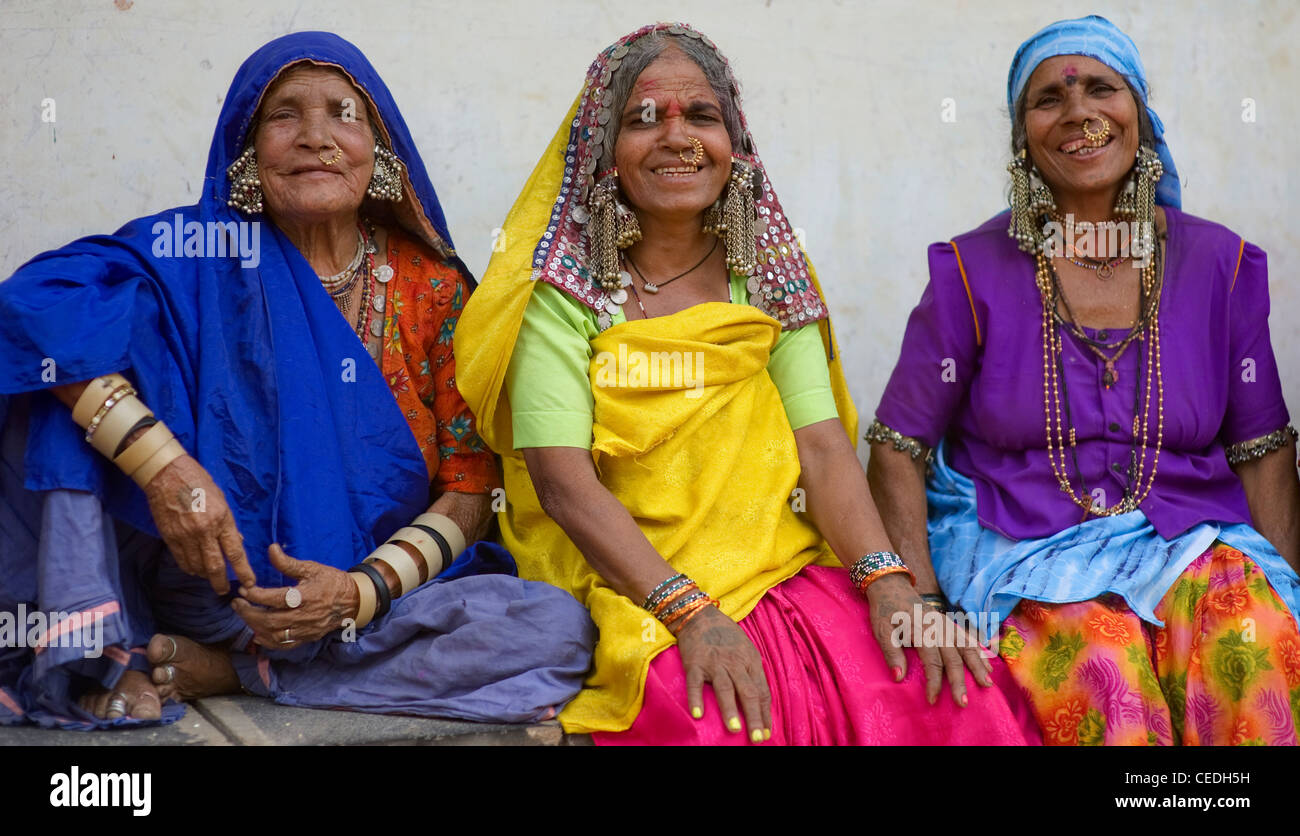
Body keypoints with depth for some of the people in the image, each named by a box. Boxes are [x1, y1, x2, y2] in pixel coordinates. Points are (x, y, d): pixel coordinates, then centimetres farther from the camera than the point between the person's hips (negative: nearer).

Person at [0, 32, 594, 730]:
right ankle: (93, 646, -20)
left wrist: (365, 589, -20)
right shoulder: (197, 258, -3)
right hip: (197, 573, -2)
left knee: (561, 631, -26)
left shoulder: (432, 288, 0)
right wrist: (162, 463, -33)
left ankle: (205, 669, -20)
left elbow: (470, 488, -3)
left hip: (379, 589, 2)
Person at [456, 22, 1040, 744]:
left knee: (963, 697, -20)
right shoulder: (564, 290, 0)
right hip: (635, 597, -3)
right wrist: (691, 613, -23)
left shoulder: (769, 279, 12)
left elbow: (822, 445, 1)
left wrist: (888, 581, -16)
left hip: (791, 572, 4)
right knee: (718, 721, -33)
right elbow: (563, 478, -11)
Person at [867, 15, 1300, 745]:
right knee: (1106, 669, -33)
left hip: (1189, 541, 2)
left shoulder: (1218, 264, 8)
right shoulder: (974, 272, 2)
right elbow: (898, 447, 1)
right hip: (1022, 544, -2)